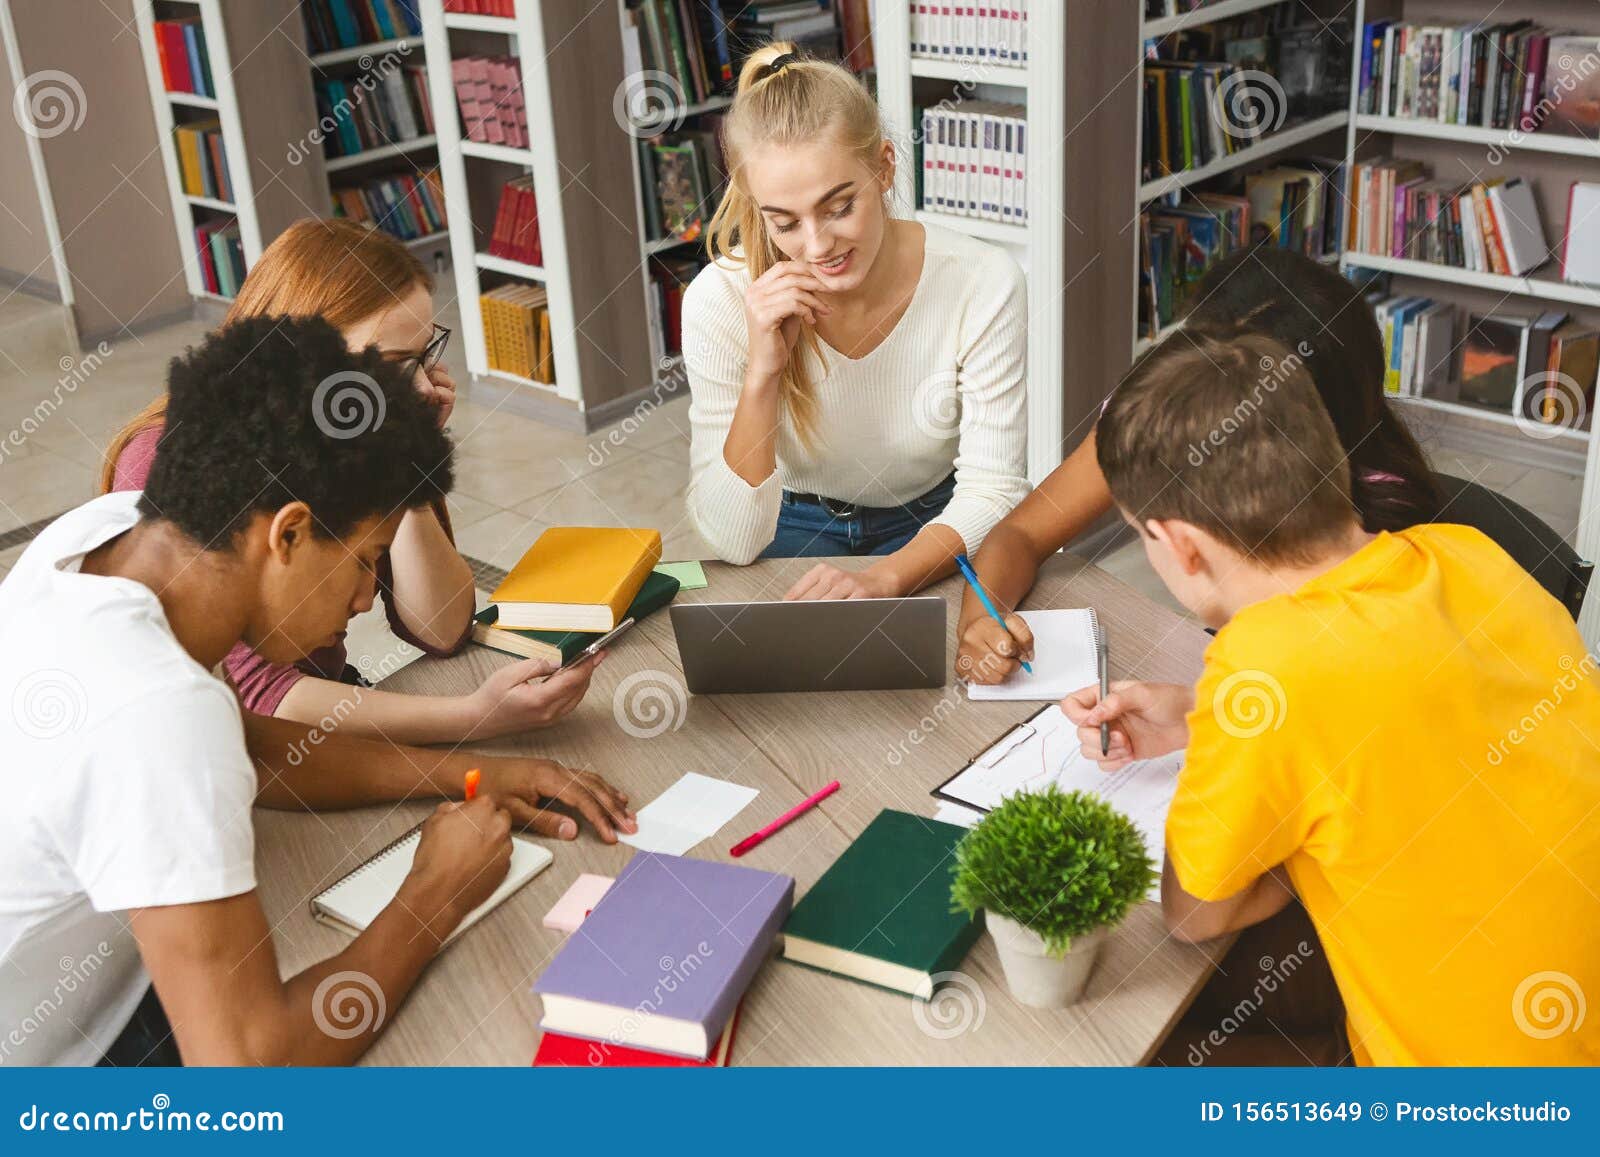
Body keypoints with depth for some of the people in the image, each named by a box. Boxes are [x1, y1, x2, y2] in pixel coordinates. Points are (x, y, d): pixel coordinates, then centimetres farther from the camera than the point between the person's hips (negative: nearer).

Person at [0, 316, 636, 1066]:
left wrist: (456, 773, -3)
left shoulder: (106, 526, -11)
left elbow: (237, 748, 8)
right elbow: (244, 1067, -37)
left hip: (86, 992, 8)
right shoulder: (157, 709, -36)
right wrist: (433, 900, -23)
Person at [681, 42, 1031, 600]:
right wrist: (762, 374, -35)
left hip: (932, 529, 1)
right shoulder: (719, 300, -21)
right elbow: (732, 542, -21)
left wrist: (882, 579, -37)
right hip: (794, 527, -1)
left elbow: (991, 492, -18)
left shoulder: (982, 284, -22)